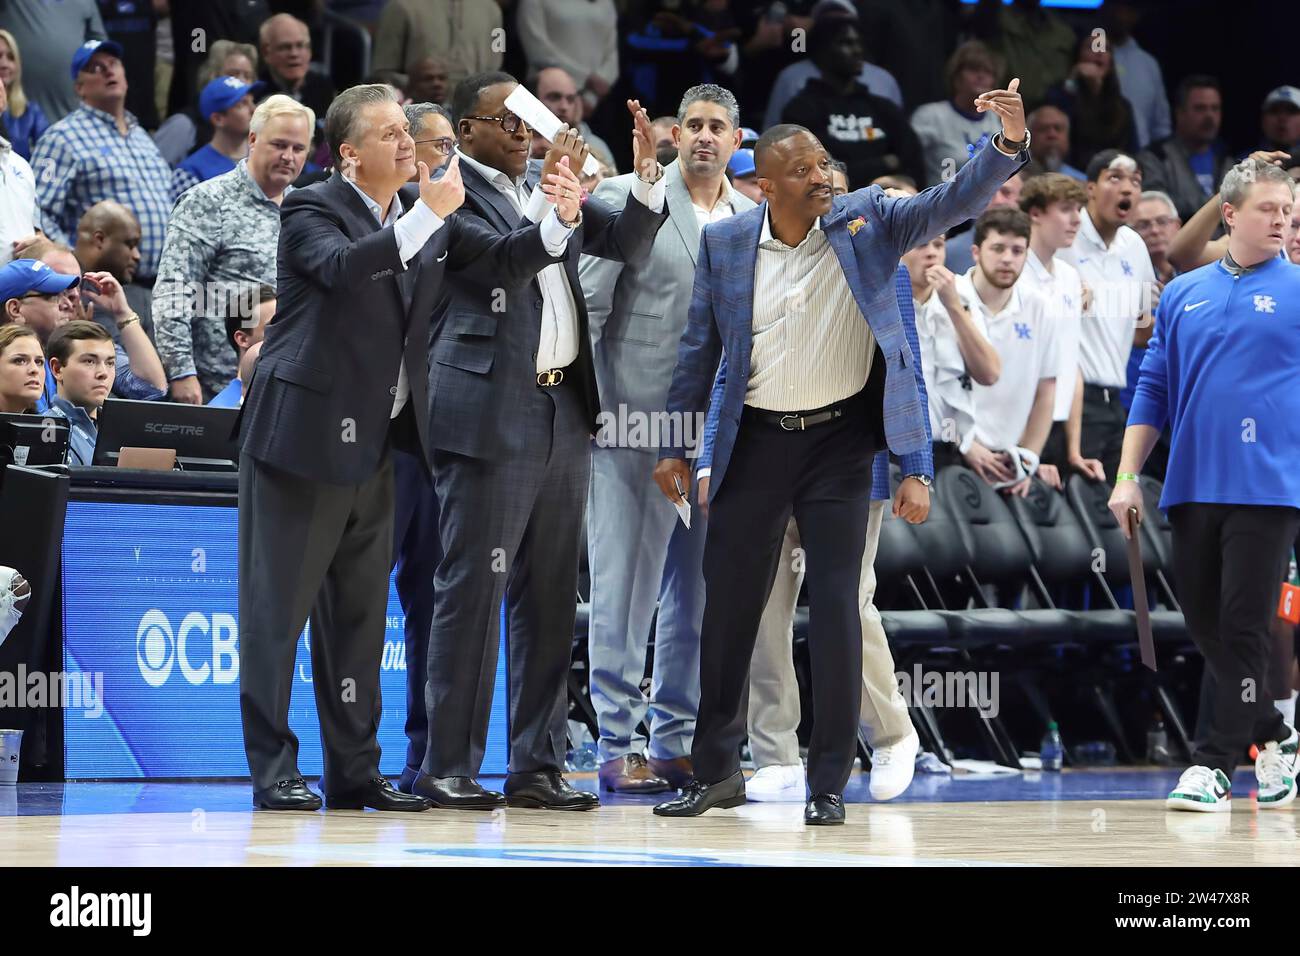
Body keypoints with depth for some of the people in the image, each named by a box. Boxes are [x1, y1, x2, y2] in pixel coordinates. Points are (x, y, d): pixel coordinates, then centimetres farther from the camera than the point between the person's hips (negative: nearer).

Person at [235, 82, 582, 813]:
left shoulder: (430, 217, 10)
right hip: (302, 436, -7)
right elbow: (343, 267, -30)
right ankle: (274, 771, 0)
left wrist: (561, 222, -9)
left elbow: (502, 260, 8)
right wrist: (427, 216, -35)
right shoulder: (312, 210, -10)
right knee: (279, 606, -3)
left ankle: (354, 771, 16)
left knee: (360, 610, 11)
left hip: (373, 443, 7)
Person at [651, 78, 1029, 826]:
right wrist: (675, 447, 4)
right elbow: (699, 350, 5)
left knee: (836, 610, -3)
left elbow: (954, 203, -17)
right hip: (755, 442, 2)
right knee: (728, 607, 7)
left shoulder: (867, 220, -6)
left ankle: (830, 784, 5)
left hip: (840, 440, -2)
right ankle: (718, 770, 20)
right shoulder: (725, 244, -2)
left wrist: (1009, 143, -35)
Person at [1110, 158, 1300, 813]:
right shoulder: (1183, 296, 13)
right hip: (1192, 486, 4)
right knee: (1205, 626, 9)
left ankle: (1215, 764, -2)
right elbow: (1153, 389, 15)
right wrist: (1127, 477, 8)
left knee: (1244, 627, -6)